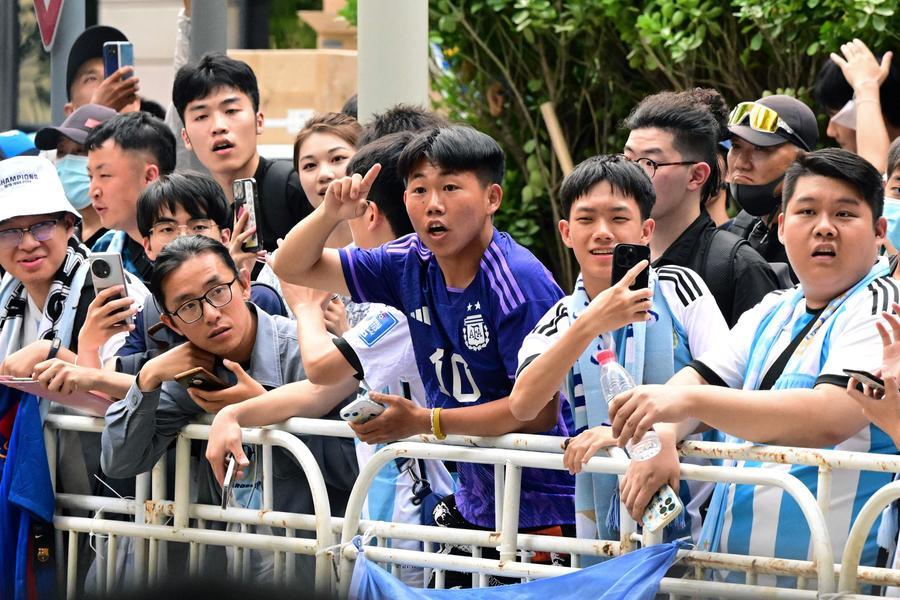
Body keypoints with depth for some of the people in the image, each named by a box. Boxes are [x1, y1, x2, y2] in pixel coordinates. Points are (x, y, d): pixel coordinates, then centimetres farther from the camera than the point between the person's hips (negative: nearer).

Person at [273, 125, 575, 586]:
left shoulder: (521, 285, -21)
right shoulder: (413, 264, 0)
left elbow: (540, 410, -23)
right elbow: (292, 267, 9)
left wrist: (426, 422, -24)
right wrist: (331, 214, -12)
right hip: (474, 504, 7)